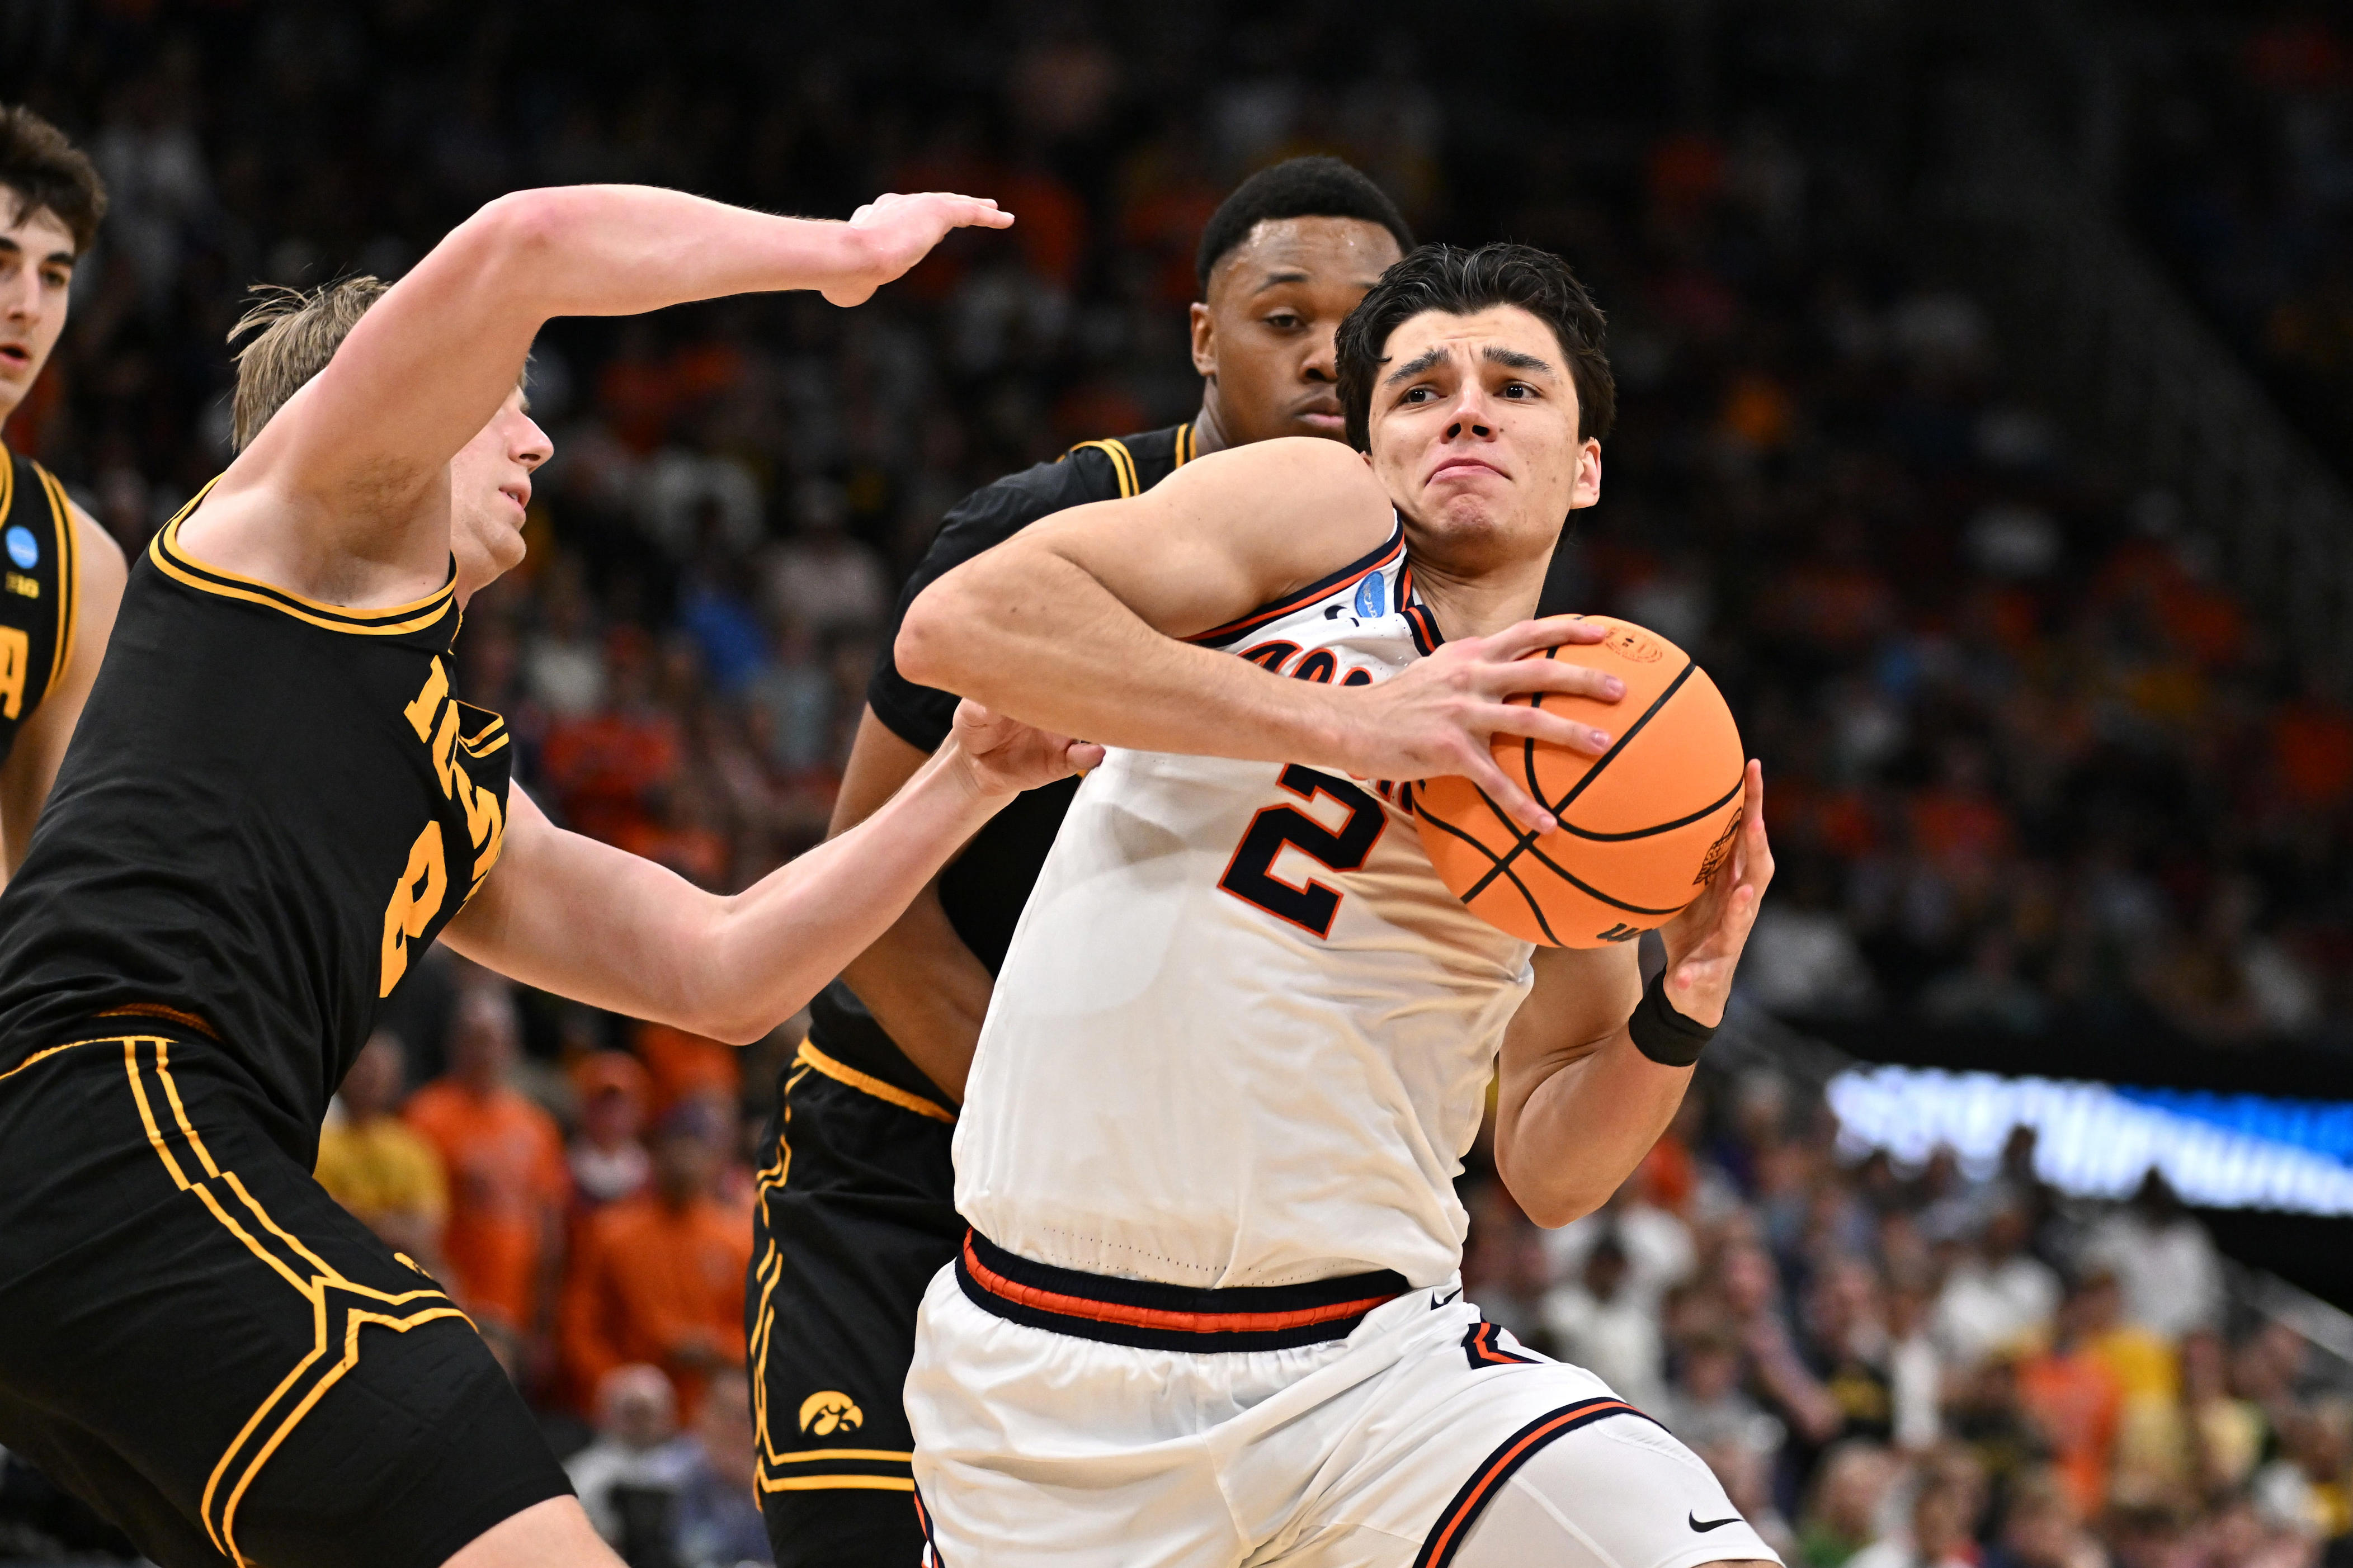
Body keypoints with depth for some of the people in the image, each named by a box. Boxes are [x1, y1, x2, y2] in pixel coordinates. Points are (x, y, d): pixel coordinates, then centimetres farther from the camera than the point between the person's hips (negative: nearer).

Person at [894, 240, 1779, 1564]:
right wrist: (1334, 723, -20)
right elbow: (956, 625, -16)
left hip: (1367, 1373, 2)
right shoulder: (1317, 511, 1)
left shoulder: (1592, 764, 12)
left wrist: (1679, 1013, -4)